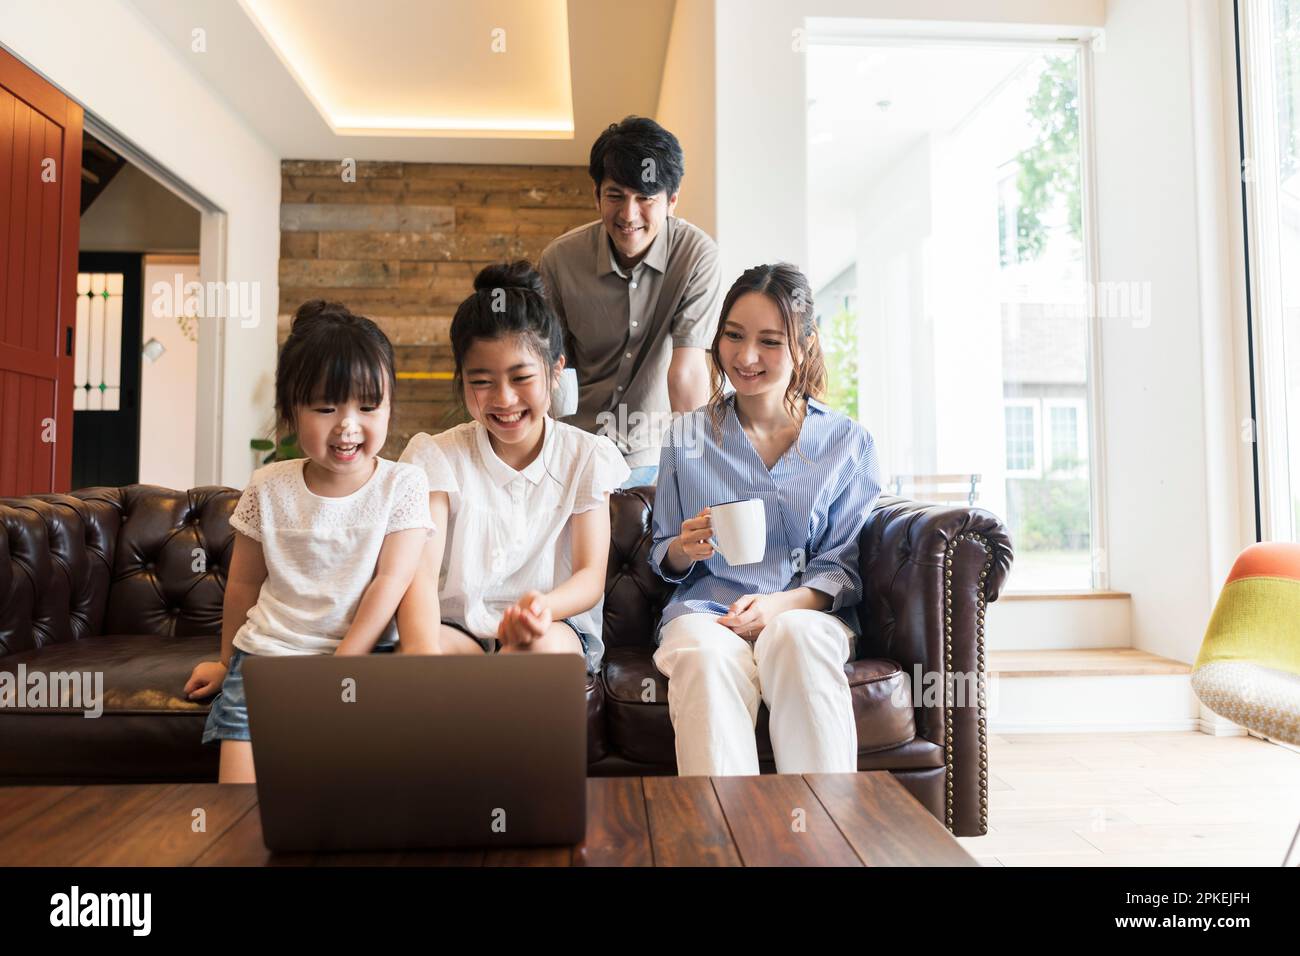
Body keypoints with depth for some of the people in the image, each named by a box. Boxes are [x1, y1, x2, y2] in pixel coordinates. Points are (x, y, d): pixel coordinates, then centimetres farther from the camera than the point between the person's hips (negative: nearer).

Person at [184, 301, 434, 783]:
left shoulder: (402, 485, -5)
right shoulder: (269, 487, 2)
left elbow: (390, 583, -10)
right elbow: (244, 582, 13)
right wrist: (227, 661, 23)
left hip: (360, 658, -2)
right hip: (264, 654, 2)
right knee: (240, 782, -13)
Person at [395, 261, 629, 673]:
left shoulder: (587, 457, 1)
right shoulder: (439, 456, -1)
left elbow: (591, 577, -4)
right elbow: (420, 571, -14)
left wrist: (544, 605, -29)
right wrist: (423, 647, -36)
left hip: (558, 628, 0)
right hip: (457, 627, 0)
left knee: (540, 647, -35)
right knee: (415, 648, -33)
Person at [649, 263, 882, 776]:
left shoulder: (848, 442, 8)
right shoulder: (686, 437, 12)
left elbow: (843, 566, 5)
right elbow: (663, 560, 17)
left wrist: (780, 604, -15)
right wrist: (685, 548, -9)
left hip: (807, 611, 0)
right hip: (705, 607, 1)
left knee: (796, 636, -37)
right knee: (707, 656, -36)